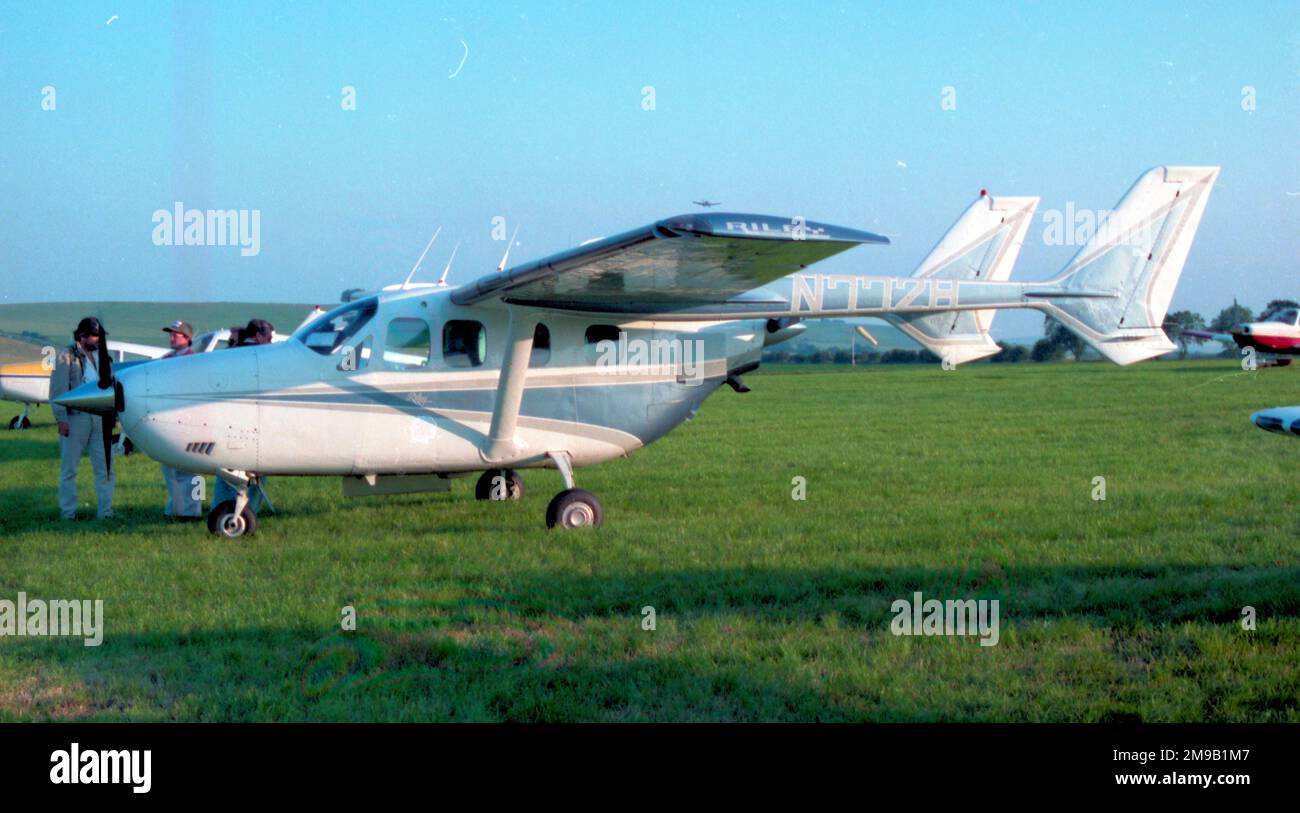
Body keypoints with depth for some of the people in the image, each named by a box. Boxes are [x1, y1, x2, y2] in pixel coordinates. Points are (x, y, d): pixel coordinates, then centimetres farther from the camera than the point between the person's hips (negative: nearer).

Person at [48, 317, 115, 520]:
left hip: (99, 417, 5)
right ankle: (68, 512, 9)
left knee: (104, 465, 4)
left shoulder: (101, 356, 14)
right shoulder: (67, 357, -4)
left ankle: (105, 510, 9)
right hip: (75, 417, -5)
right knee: (69, 467, 3)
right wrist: (61, 419, -14)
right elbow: (57, 389, -8)